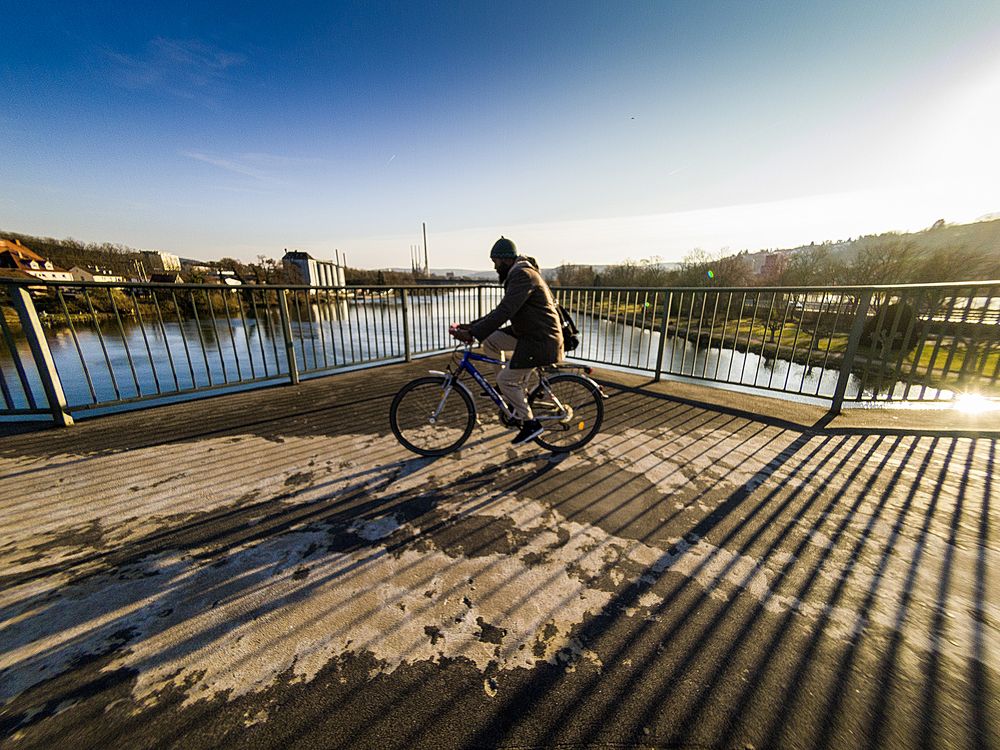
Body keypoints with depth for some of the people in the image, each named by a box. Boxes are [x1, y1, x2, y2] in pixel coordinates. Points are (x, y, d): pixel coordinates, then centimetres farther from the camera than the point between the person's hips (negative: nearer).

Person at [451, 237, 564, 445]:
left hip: (540, 340, -10)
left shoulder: (523, 274, -17)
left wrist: (473, 334, -26)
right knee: (489, 341, 4)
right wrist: (472, 326, 10)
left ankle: (530, 424, 9)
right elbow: (502, 310, 17)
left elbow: (504, 312, -27)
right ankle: (520, 386, 12)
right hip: (528, 333, 10)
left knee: (505, 379, -7)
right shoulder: (517, 275, 17)